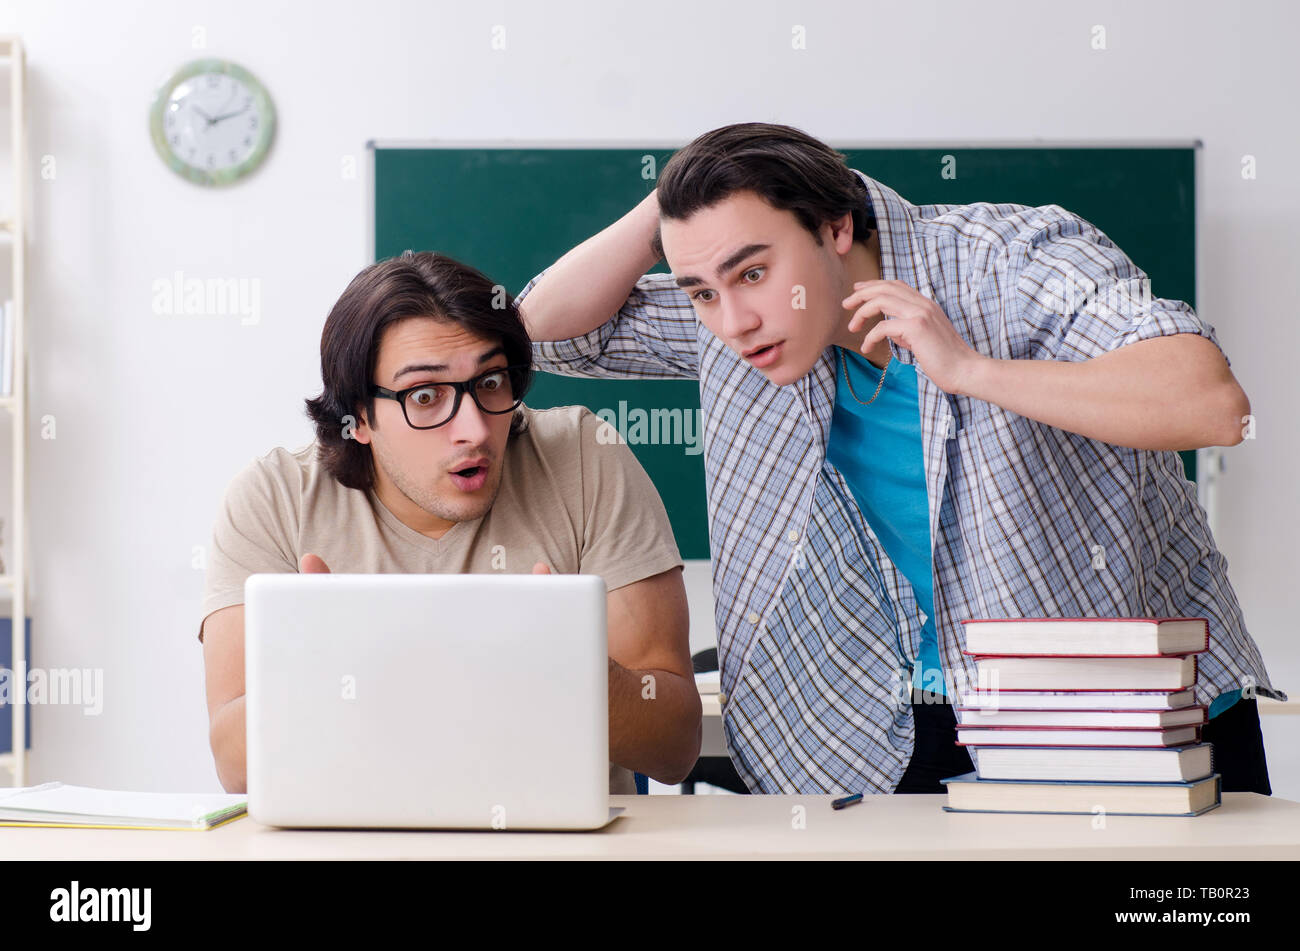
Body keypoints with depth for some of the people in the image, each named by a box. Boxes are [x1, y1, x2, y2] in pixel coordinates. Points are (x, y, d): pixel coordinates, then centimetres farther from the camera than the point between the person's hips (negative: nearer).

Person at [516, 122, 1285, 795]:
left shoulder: (1015, 260, -15)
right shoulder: (740, 323, 1)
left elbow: (1216, 405, -27)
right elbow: (551, 327, 9)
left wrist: (968, 369, -29)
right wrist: (674, 201, -5)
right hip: (919, 735, 3)